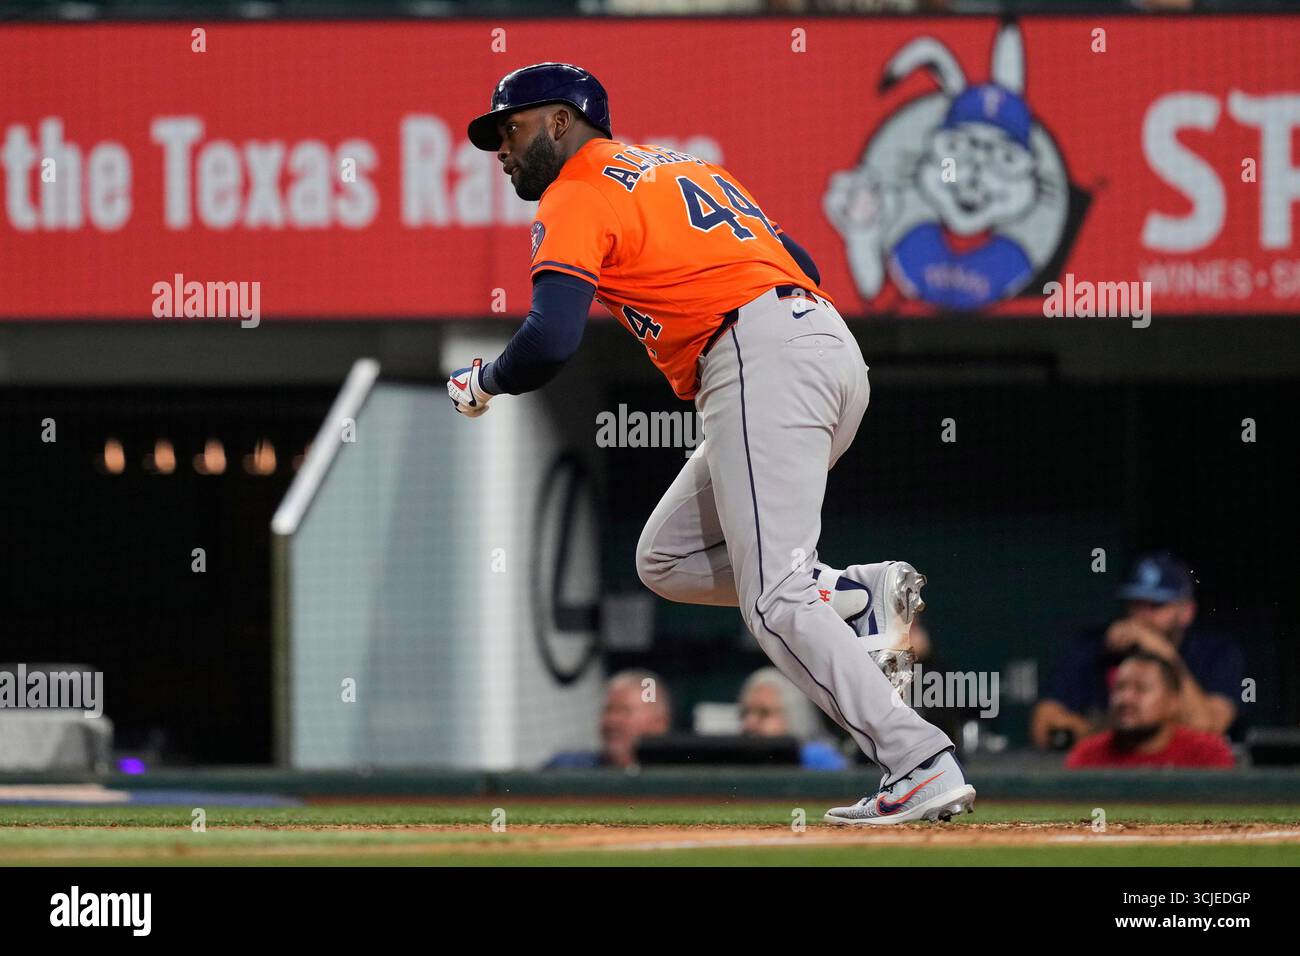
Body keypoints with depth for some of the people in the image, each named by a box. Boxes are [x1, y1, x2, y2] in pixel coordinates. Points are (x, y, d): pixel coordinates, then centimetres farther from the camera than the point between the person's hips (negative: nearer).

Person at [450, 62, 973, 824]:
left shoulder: (579, 195, 2)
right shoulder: (682, 165, 29)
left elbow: (550, 344, -11)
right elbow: (801, 266, 27)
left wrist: (482, 382, 8)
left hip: (760, 361, -9)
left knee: (775, 601, -14)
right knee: (667, 560, 16)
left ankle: (922, 767, -24)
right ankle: (857, 593, 0)